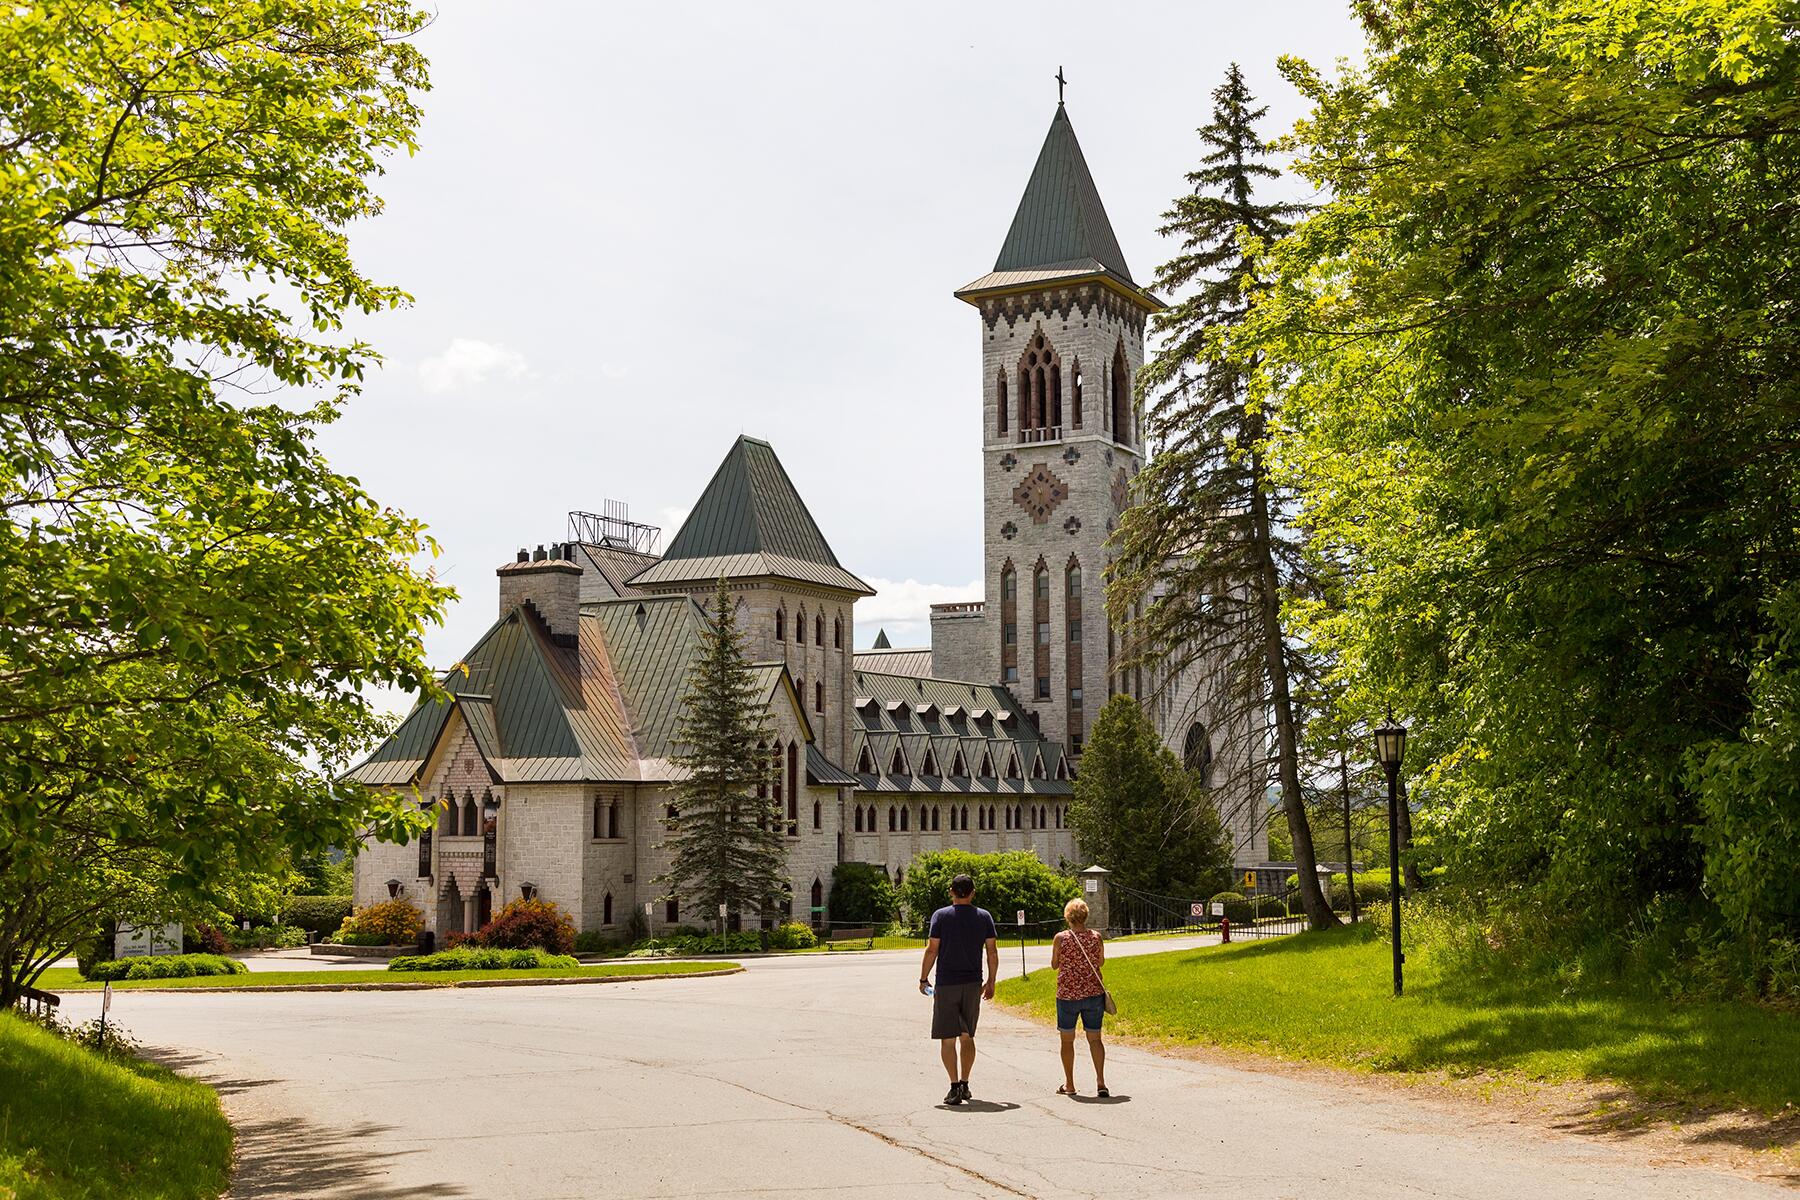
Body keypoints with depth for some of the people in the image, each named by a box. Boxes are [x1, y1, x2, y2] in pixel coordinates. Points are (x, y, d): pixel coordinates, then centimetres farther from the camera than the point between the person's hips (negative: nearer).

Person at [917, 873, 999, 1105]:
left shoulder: (941, 916, -4)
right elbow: (992, 951, 3)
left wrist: (923, 978, 4)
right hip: (973, 984, 3)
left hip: (946, 984, -3)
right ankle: (964, 1084, 21)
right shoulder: (984, 917, 3)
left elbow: (932, 950, -6)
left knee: (948, 1038, -1)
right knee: (967, 1036, 16)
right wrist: (991, 982, 11)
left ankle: (955, 1087, -11)